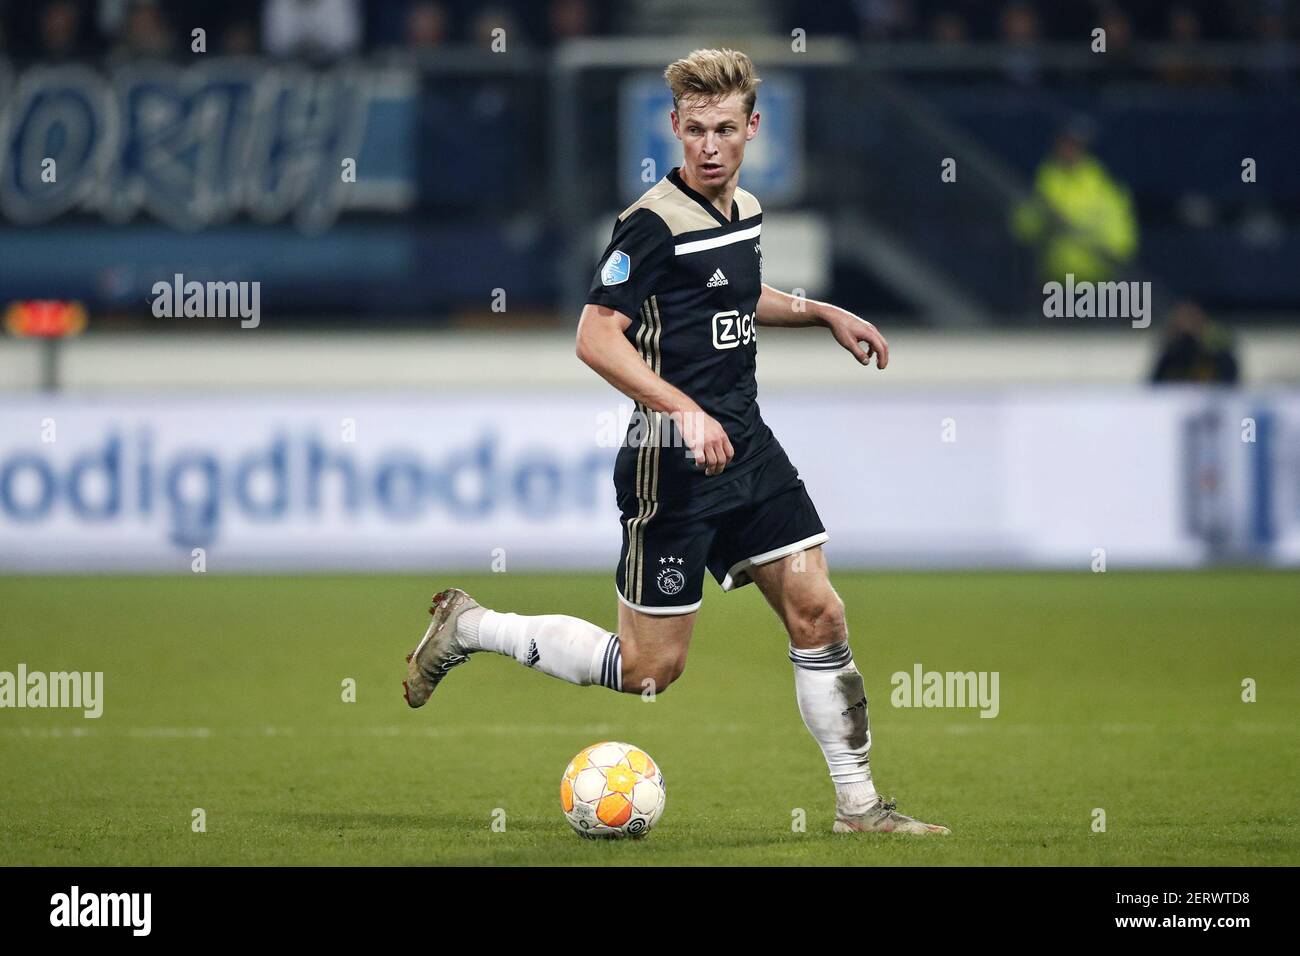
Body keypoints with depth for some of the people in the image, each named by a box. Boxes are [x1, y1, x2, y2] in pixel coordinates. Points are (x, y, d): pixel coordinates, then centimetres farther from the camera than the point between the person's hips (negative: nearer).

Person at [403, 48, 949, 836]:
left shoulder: (746, 211, 10)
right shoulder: (653, 225, -16)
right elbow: (596, 337, -22)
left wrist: (823, 313, 22)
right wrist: (685, 410, -31)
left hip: (747, 446, 7)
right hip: (673, 466, -7)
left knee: (818, 613, 1)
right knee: (650, 667, -2)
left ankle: (859, 805, 8)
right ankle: (471, 628, 16)